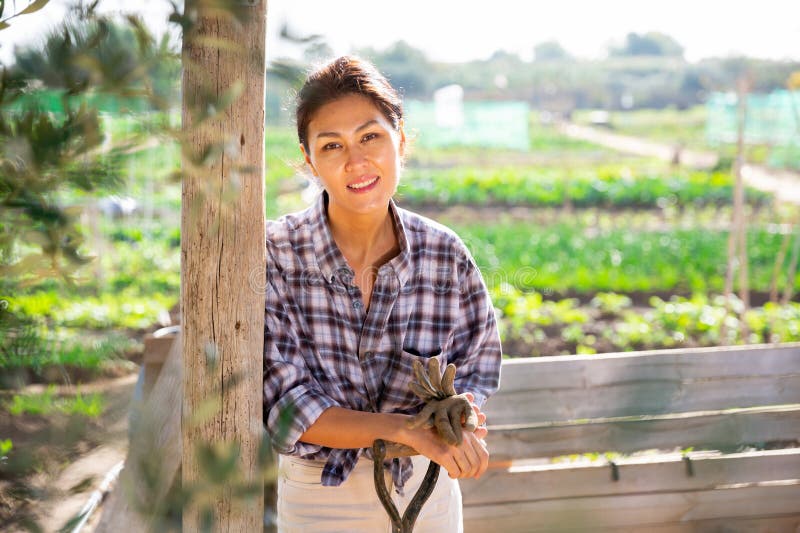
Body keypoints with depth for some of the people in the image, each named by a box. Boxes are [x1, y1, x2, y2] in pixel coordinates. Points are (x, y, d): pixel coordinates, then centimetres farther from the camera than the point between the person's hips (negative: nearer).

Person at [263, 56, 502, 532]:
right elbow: (286, 406, -20)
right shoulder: (274, 256, -18)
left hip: (427, 490, 2)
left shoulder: (448, 257, -12)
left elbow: (477, 368, -1)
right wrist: (406, 429, -32)